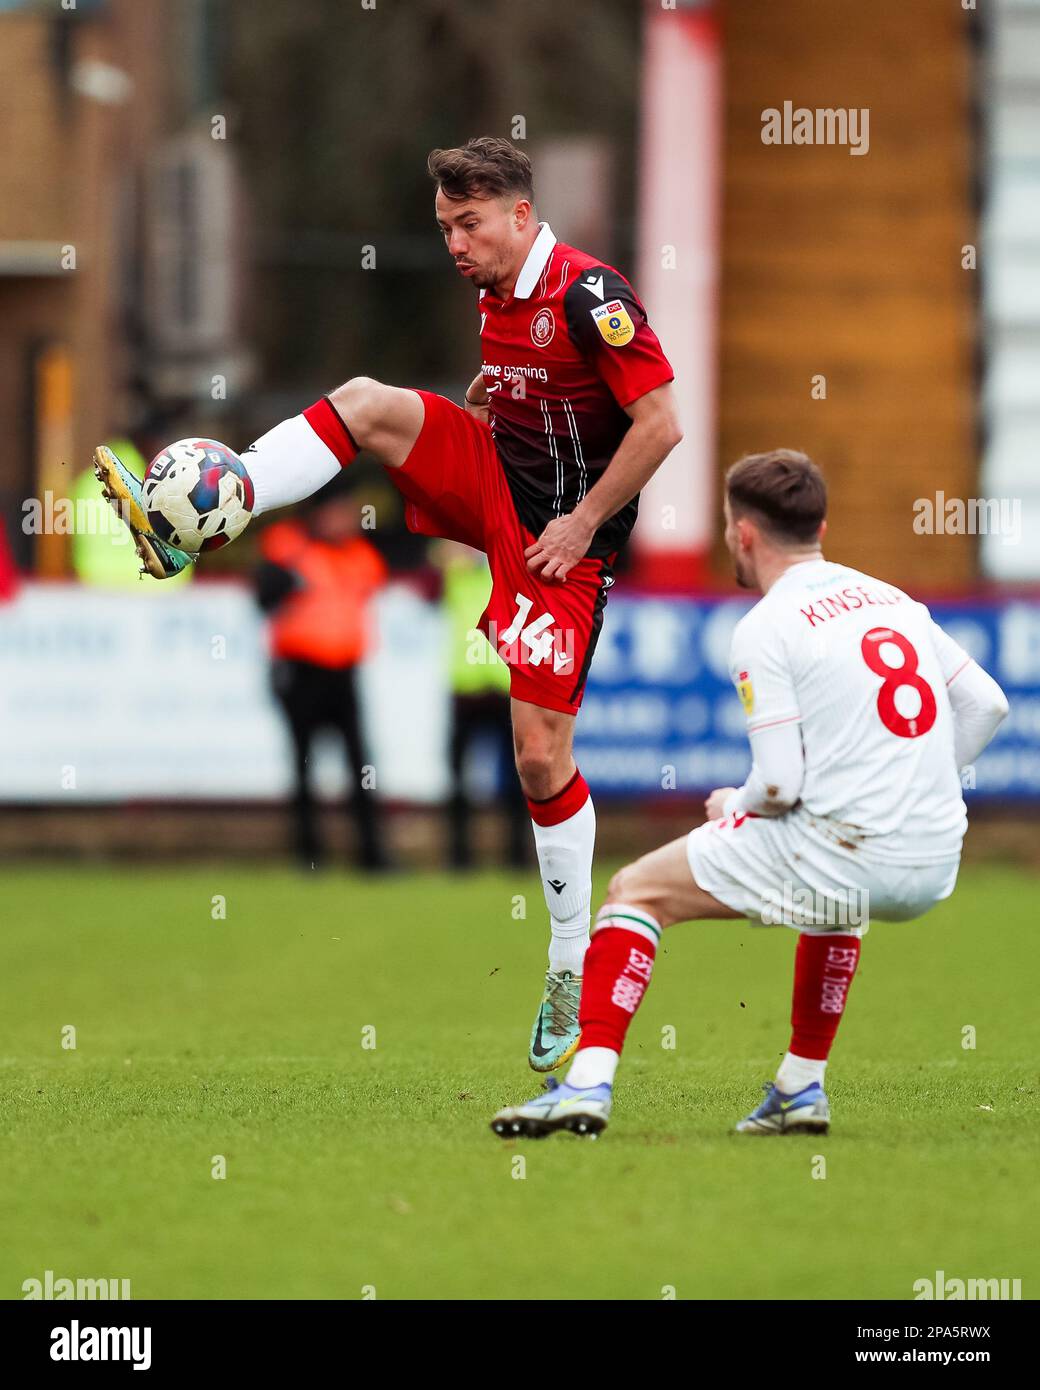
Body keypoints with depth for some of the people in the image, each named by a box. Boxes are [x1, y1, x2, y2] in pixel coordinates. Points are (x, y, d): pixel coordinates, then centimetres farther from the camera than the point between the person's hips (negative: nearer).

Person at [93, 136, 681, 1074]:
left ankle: (573, 967, 7)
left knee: (543, 756, -8)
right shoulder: (494, 293, 7)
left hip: (563, 541, -7)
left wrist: (583, 522, -17)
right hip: (493, 493, 7)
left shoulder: (590, 296, -18)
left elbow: (661, 423, -19)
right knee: (369, 403, -16)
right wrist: (479, 399, 8)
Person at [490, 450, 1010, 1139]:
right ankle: (803, 1087, 37)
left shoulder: (766, 628, -7)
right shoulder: (894, 599, 14)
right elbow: (987, 703, 17)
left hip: (848, 861, -7)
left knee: (636, 892, 8)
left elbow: (779, 785, -12)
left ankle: (590, 1080, -3)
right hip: (936, 867, 7)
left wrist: (731, 804, 9)